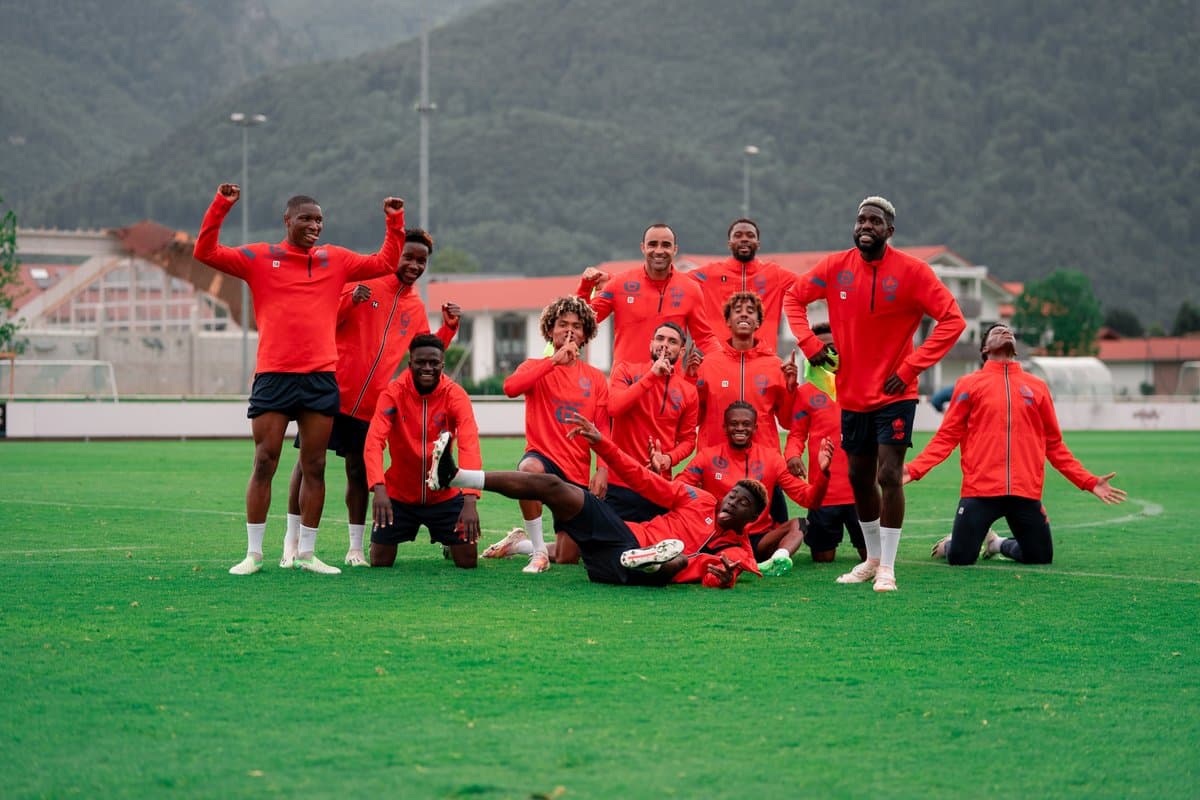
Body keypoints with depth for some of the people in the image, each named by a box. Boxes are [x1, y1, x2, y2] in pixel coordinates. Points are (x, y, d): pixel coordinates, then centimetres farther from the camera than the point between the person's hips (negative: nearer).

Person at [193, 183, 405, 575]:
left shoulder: (336, 259, 14)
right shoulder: (259, 257, 6)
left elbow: (385, 263, 19)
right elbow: (206, 252, -1)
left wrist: (395, 221, 9)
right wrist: (221, 205, -9)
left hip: (321, 376, 3)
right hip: (273, 375, -2)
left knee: (315, 466, 3)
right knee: (264, 464, -3)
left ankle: (306, 553, 10)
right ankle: (253, 554, 3)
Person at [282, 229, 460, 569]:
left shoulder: (416, 309, 12)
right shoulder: (363, 282, -2)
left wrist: (449, 328, 2)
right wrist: (349, 301, -22)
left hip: (370, 404, 4)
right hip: (332, 391, -4)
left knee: (358, 471, 5)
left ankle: (355, 549, 11)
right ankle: (291, 541, 7)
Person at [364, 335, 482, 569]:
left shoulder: (455, 396, -15)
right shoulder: (393, 393, -15)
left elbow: (469, 447, -27)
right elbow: (374, 442, -26)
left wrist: (470, 501, -42)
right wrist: (379, 489, -43)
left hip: (444, 495, 0)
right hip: (398, 495, 0)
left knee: (468, 560, -6)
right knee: (380, 562, -3)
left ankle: (450, 545, 31)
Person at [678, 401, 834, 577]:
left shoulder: (770, 458, 7)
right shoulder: (708, 457, 4)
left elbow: (808, 498, 3)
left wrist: (821, 472, -15)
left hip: (759, 540, 2)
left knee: (798, 524, -22)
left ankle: (780, 557, -52)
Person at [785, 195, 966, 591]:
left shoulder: (911, 271, -11)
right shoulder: (835, 267, -1)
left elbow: (952, 320, -12)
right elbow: (794, 298, 13)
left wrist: (911, 366, -16)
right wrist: (809, 344, -2)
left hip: (894, 393, -4)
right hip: (852, 394, 4)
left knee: (889, 476, -12)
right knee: (859, 479, 14)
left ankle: (887, 568, -4)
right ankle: (873, 558, 31)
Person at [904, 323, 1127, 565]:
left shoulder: (1037, 387, 15)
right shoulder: (969, 384, 9)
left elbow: (1054, 444, 18)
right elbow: (947, 436, 5)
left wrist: (1089, 482, 11)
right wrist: (914, 470, -9)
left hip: (1026, 492, 3)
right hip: (980, 490, -3)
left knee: (1041, 557, 1)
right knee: (960, 557, -9)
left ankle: (999, 544, 32)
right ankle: (950, 544, 29)